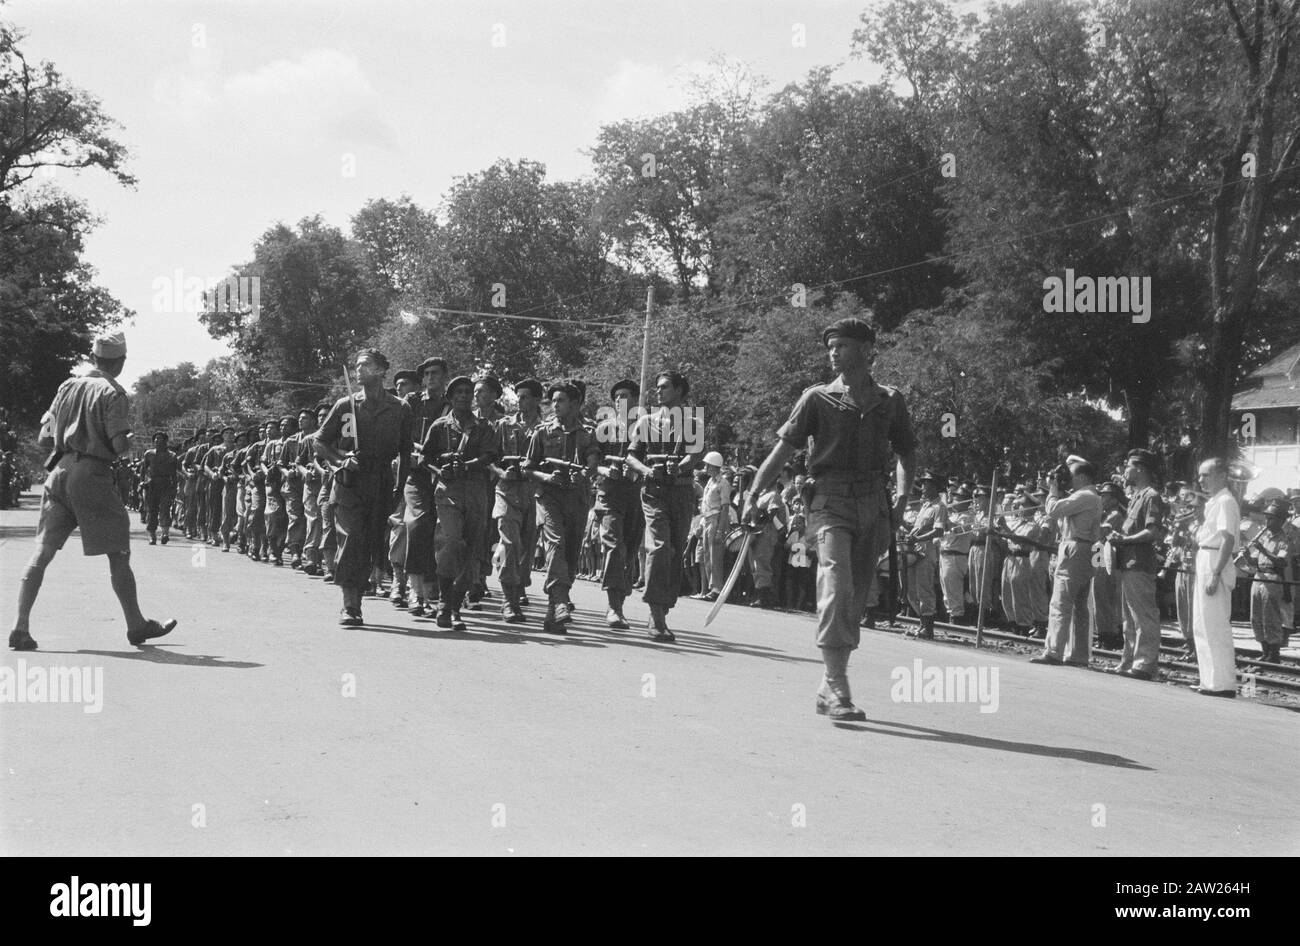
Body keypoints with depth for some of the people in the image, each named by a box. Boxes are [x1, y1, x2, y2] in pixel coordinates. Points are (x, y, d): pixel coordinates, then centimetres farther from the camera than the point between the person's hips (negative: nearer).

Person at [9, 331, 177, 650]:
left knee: (43, 551, 3)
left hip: (60, 471, 6)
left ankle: (21, 627, -5)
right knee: (118, 554, 5)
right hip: (92, 475, -5)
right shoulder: (112, 393, -6)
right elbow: (120, 444, -15)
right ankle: (136, 626, 14)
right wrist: (128, 443, 7)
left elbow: (44, 439, 11)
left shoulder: (67, 386, 11)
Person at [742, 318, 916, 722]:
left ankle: (828, 691, 17)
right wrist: (754, 495, -3)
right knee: (837, 588, -19)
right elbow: (783, 449, 4)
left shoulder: (890, 401, 12)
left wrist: (903, 495, 6)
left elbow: (906, 454, 22)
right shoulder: (818, 398, 6)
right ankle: (838, 689, -22)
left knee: (855, 599, 6)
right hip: (830, 502, -3)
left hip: (873, 505, 3)